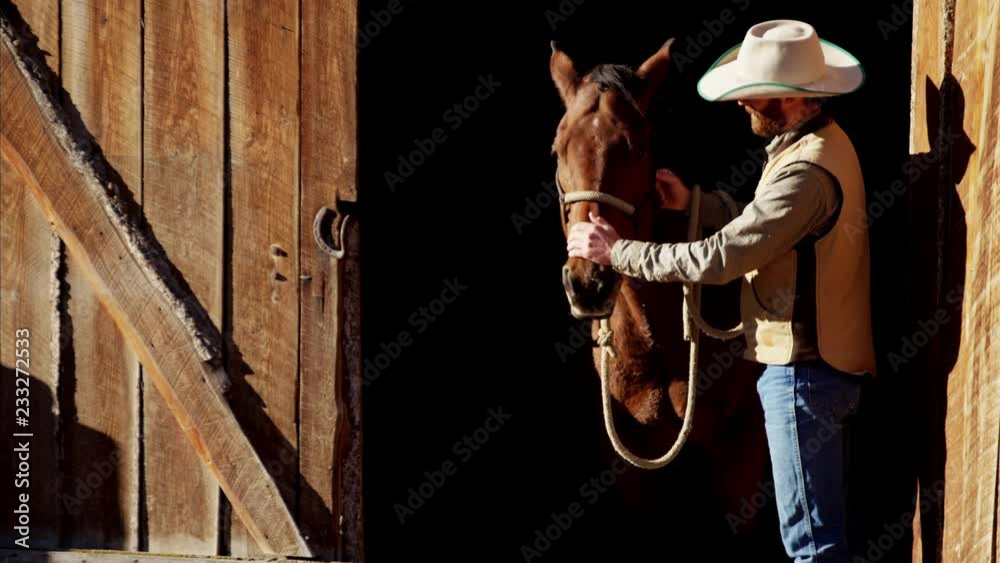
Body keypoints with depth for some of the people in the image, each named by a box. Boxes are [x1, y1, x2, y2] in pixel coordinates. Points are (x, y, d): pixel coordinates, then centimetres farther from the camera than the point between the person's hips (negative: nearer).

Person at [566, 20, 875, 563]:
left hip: (801, 371, -10)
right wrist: (695, 204, 7)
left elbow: (718, 259, -25)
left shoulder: (806, 172, -25)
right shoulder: (821, 143, 8)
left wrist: (617, 251, -16)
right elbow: (764, 224, 19)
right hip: (816, 361, 10)